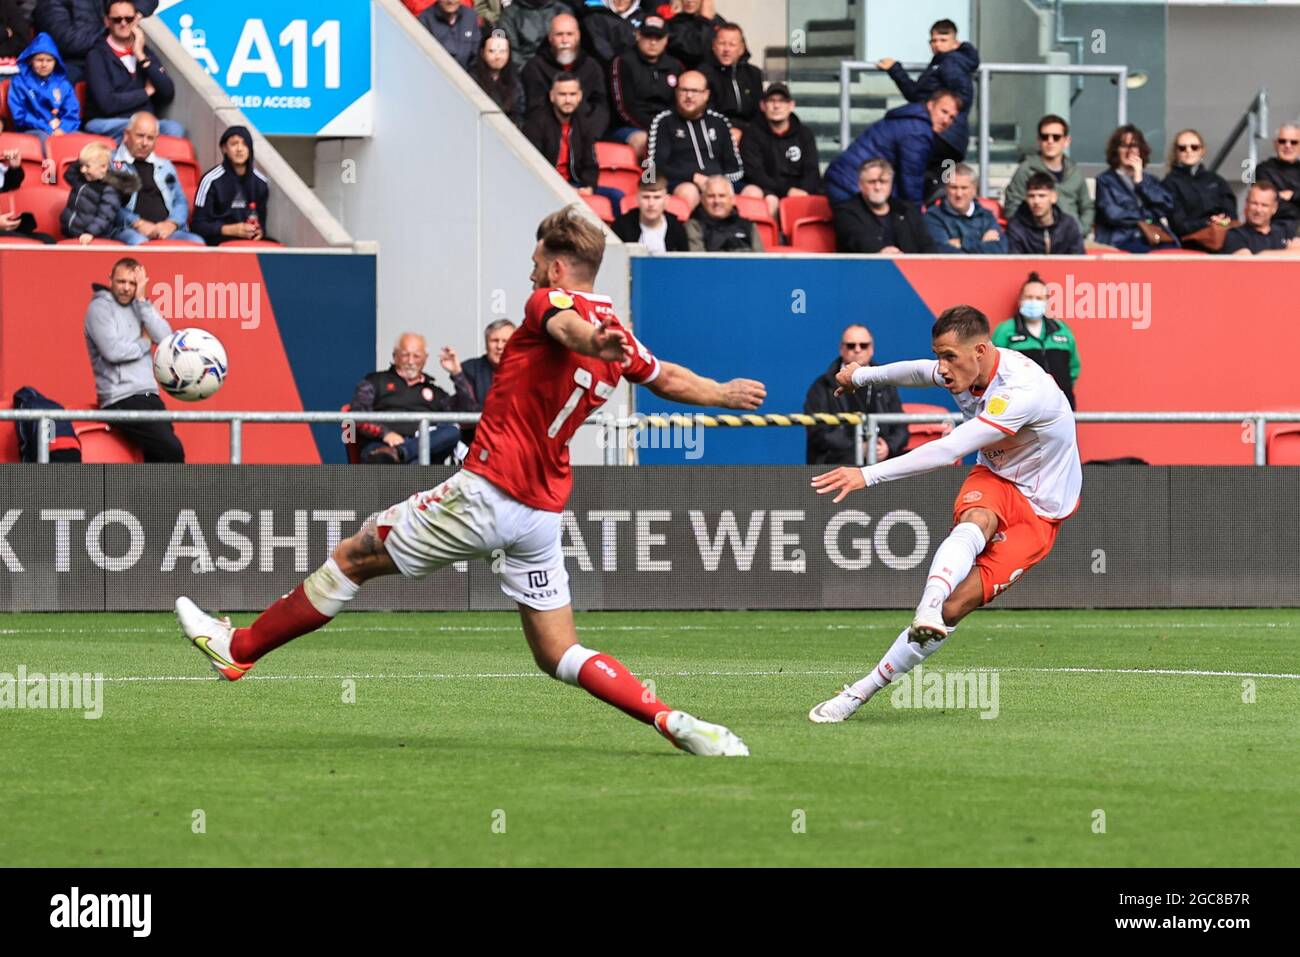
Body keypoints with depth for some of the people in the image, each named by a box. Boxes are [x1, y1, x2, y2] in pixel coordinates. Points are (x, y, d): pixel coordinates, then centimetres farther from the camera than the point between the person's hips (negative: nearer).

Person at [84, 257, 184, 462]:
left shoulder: (140, 308, 17)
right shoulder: (100, 307, -2)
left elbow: (165, 338, 0)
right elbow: (112, 350, -15)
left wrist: (142, 301, -2)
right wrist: (144, 343, 0)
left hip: (149, 396, 7)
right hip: (121, 400, -7)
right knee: (171, 450, -19)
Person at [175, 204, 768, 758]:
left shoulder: (550, 301, -10)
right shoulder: (617, 338, 12)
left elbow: (569, 327, -34)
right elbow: (669, 379, 28)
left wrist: (595, 344, -57)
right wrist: (723, 394, 49)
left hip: (487, 493, -7)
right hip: (542, 512, 7)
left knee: (352, 557, 7)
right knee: (558, 656, 10)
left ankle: (237, 648, 17)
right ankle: (672, 722, -8)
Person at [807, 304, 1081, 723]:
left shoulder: (1023, 391, -30)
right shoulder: (967, 369, -4)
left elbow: (947, 451, -34)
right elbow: (919, 371, 23)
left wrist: (868, 475, -35)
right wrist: (861, 375, 41)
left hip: (1039, 512, -5)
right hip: (992, 481, 5)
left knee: (957, 604, -19)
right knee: (974, 521, -35)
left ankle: (862, 691, -15)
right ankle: (927, 612, -60)